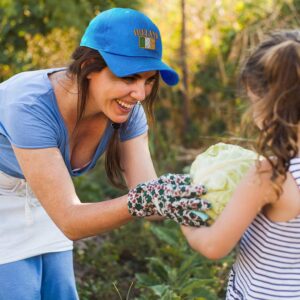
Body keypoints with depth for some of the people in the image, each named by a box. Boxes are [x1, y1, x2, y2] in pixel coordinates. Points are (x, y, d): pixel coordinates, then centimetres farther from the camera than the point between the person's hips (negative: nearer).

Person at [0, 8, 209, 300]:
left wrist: (190, 194, -42)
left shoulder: (126, 111, -18)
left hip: (41, 208, 6)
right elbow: (70, 221, -38)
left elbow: (147, 195, -22)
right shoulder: (31, 107, -37)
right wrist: (144, 200, -51)